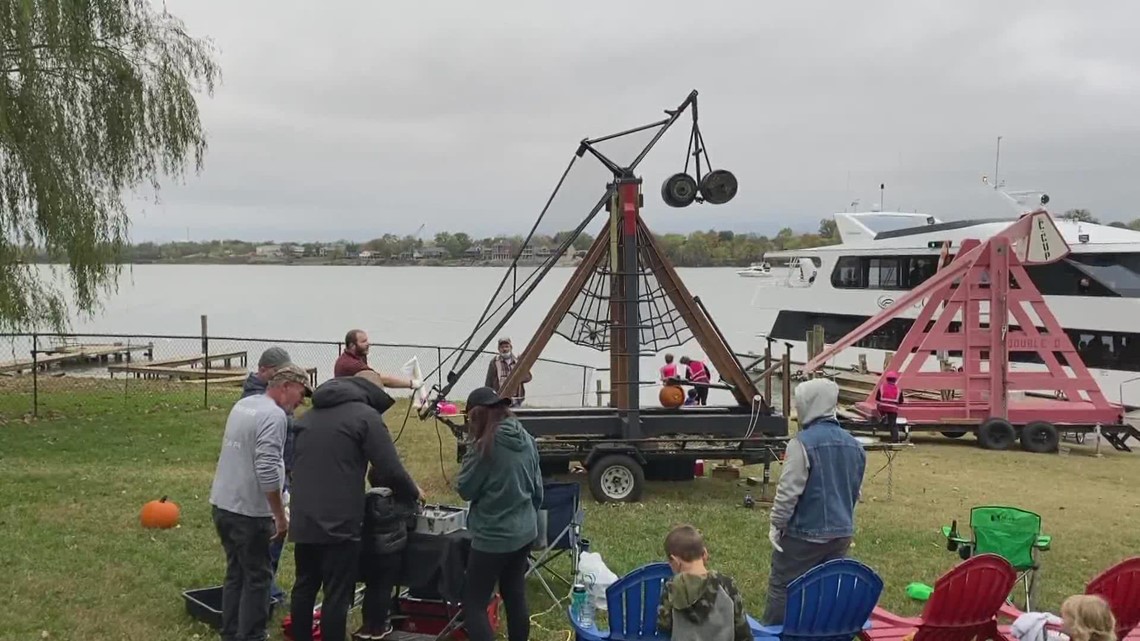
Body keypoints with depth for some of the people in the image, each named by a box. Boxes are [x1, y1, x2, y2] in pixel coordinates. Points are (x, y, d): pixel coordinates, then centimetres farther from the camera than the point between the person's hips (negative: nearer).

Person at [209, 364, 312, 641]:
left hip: (222, 504, 9)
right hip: (248, 512, -9)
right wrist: (281, 516, -16)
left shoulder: (242, 405, 12)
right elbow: (267, 470, -25)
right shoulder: (274, 415, -18)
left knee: (236, 572, 18)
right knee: (257, 577, 3)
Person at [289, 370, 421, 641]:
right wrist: (413, 492, 9)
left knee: (304, 586, 17)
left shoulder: (309, 415, 18)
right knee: (337, 595, 0)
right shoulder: (366, 415, -4)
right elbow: (391, 470, -9)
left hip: (304, 519, 7)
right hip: (340, 522, -7)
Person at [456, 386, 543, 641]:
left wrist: (470, 456, -1)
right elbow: (538, 487, 12)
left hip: (494, 536, -8)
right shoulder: (526, 439, 4)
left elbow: (465, 489, -11)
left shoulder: (486, 446, -20)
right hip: (524, 532, 8)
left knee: (474, 604, -1)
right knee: (515, 596, 18)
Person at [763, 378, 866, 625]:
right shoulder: (853, 444, 6)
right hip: (841, 533, 7)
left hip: (805, 533, -7)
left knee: (782, 587, 5)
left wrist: (776, 524, -8)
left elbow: (789, 490, -18)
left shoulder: (803, 442, -17)